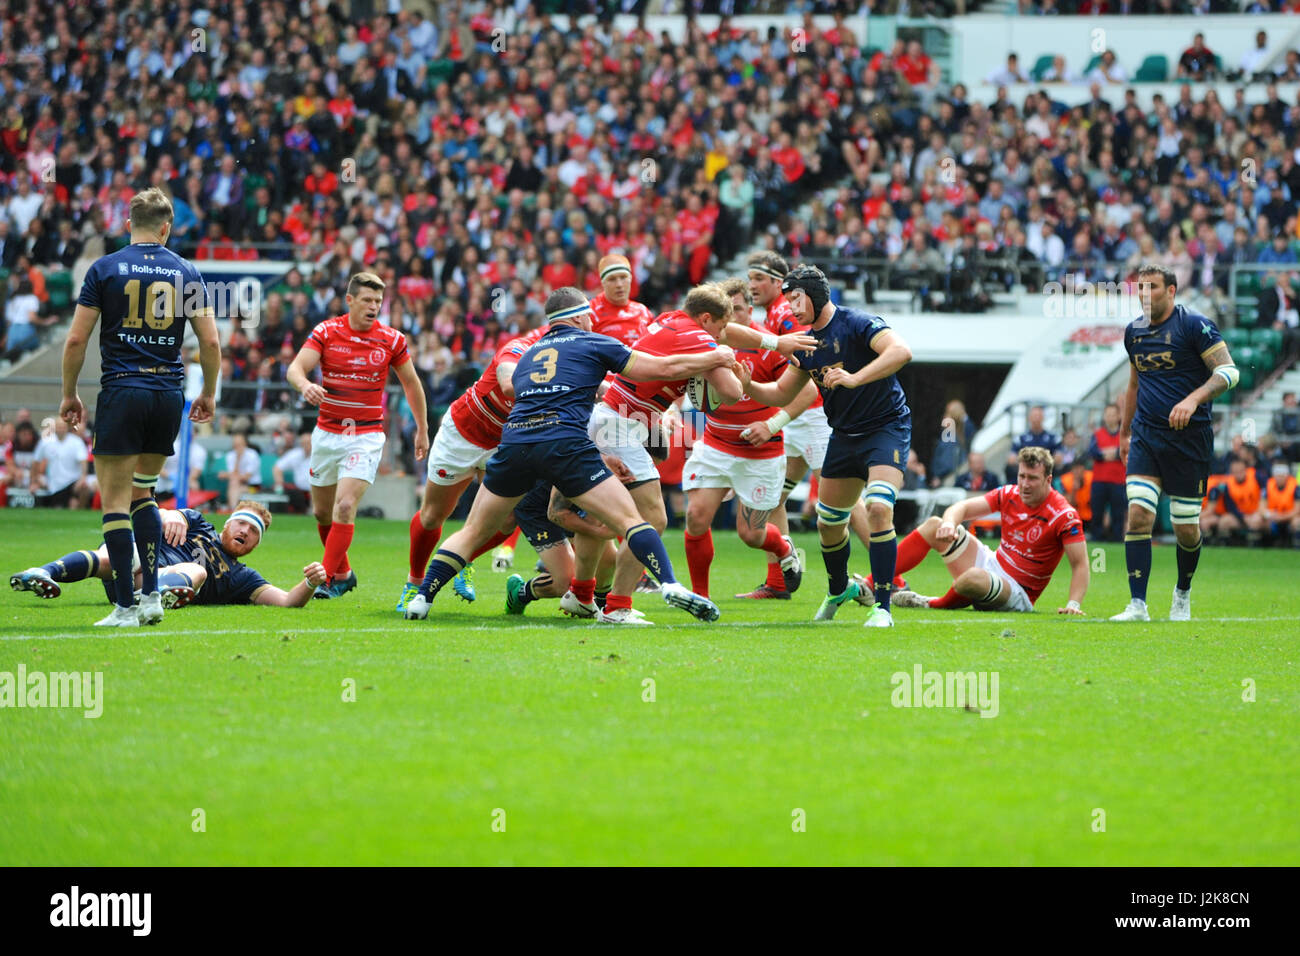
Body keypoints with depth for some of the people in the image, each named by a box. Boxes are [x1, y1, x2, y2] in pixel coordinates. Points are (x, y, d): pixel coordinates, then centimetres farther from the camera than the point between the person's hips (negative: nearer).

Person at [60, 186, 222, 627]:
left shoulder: (105, 268, -1)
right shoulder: (185, 272, 5)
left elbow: (76, 339, -3)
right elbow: (210, 342, 5)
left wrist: (69, 393, 8)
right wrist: (209, 393, 19)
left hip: (121, 392, -3)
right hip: (169, 392, 4)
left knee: (116, 500, 0)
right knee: (143, 492, 19)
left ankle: (126, 606, -5)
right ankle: (151, 595, 10)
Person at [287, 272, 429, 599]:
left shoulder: (392, 339, -3)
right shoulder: (326, 332, -4)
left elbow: (411, 383, 11)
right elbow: (295, 368, -15)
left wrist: (422, 429, 15)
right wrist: (304, 384, -38)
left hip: (366, 435, -2)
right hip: (326, 433, 2)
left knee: (345, 506, -18)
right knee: (322, 511, 11)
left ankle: (327, 580, -13)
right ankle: (343, 573, 32)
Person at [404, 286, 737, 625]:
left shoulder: (530, 353, 28)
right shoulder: (592, 344, 16)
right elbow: (663, 368, 14)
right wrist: (715, 358, 26)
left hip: (513, 440, 4)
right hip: (565, 442, -4)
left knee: (474, 531, 17)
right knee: (629, 519, -3)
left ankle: (421, 599, 9)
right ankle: (670, 586, -20)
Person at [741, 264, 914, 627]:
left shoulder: (857, 324, -18)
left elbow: (901, 351, -34)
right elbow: (782, 394, 16)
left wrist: (854, 378, -42)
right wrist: (747, 386, -4)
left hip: (887, 427, -8)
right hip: (844, 434, 8)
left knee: (878, 509, -25)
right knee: (829, 521, 12)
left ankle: (882, 607, -21)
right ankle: (839, 589, 40)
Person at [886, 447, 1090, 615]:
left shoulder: (1064, 515, -19)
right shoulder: (1009, 494, -1)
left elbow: (1080, 565, -20)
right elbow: (962, 508, -1)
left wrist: (1073, 605, -33)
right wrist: (949, 523, -25)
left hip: (1018, 594, -7)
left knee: (974, 577, -40)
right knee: (934, 525, 0)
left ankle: (934, 605, -6)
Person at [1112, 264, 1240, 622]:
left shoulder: (1194, 325, -7)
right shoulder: (1134, 332, 11)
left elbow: (1228, 371, -11)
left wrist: (1193, 400, -25)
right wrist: (1124, 432, 27)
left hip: (1189, 437, -4)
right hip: (1146, 436, 4)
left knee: (1186, 526, 1)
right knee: (1138, 513, -13)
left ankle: (1183, 594, 28)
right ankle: (1137, 605, -14)